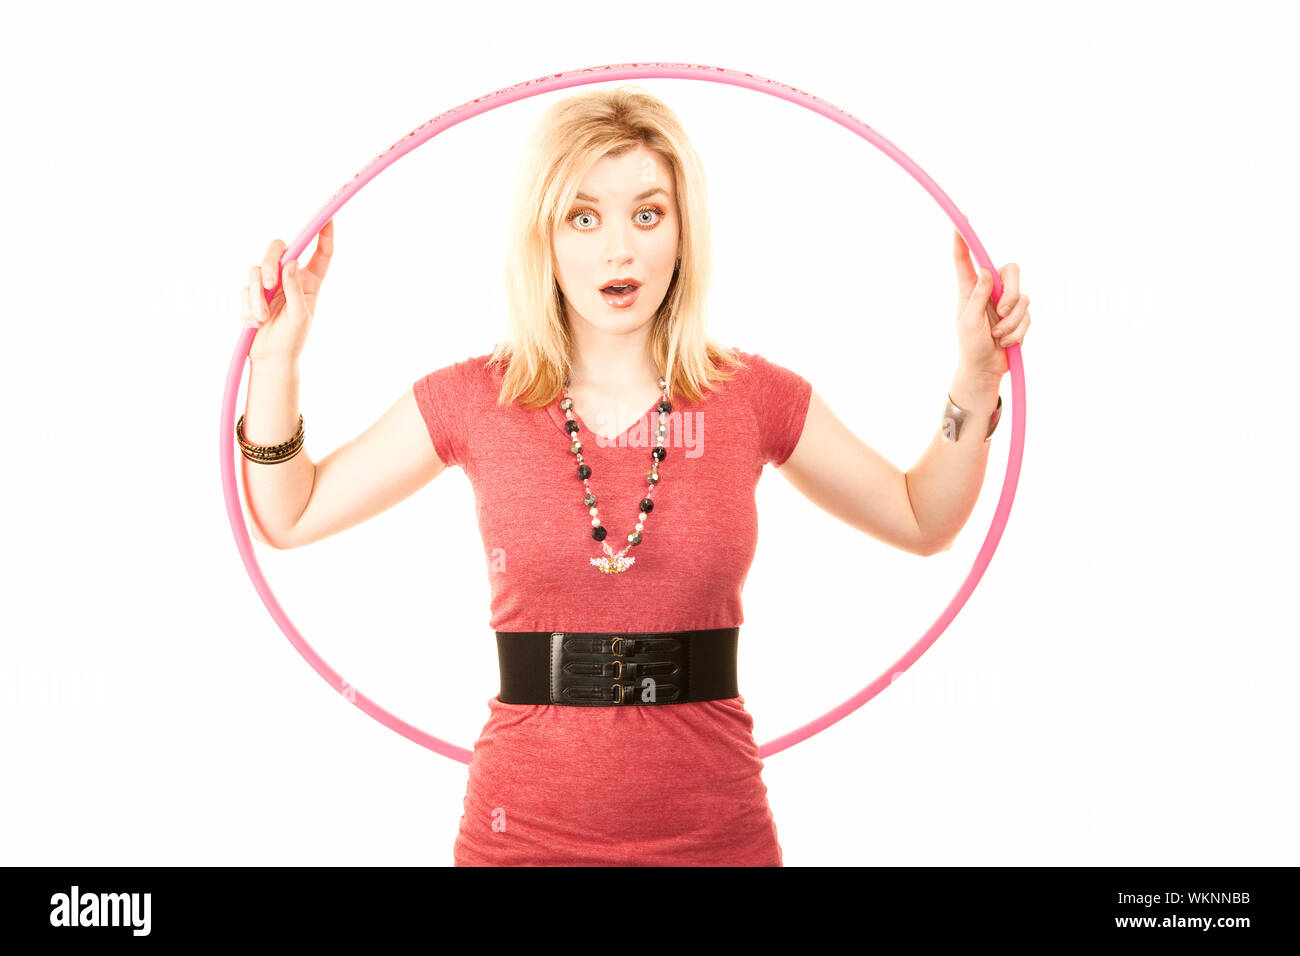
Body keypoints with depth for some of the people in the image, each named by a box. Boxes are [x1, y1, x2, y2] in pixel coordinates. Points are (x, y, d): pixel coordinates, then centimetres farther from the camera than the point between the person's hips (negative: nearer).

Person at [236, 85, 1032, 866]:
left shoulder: (755, 397, -1)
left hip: (717, 831, 1)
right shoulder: (474, 401, -3)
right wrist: (277, 360, -7)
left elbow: (923, 521, 10)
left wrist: (977, 380, -2)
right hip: (524, 831, 0)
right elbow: (289, 517, 5)